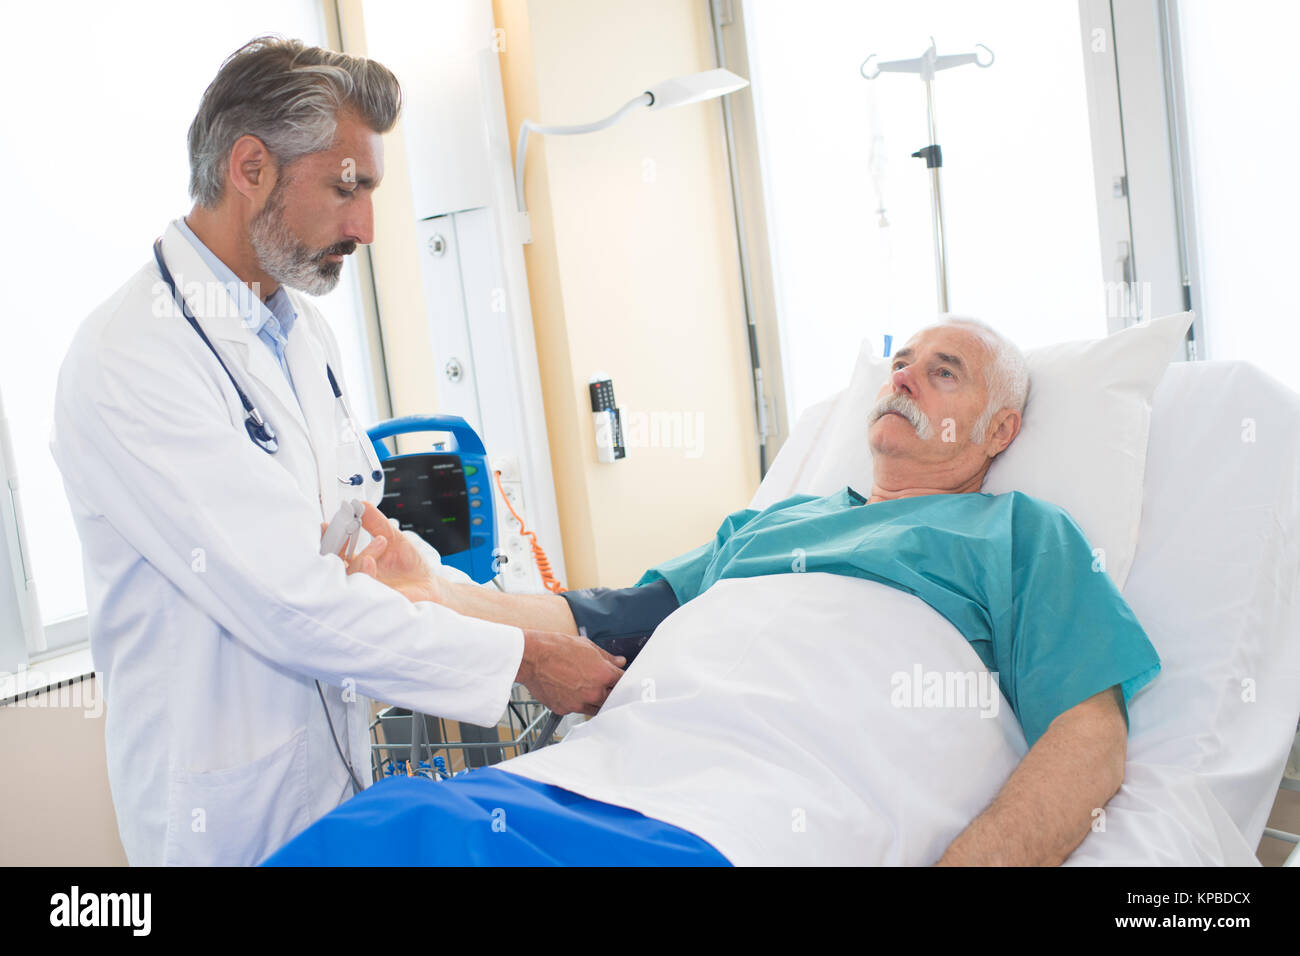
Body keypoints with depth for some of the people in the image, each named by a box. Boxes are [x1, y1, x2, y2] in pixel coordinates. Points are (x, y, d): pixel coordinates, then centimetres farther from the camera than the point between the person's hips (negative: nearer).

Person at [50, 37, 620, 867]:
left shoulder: (303, 330, 6)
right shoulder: (127, 359, -22)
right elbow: (293, 605, -27)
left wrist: (541, 619, -3)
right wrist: (524, 657, -22)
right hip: (229, 812, -7)